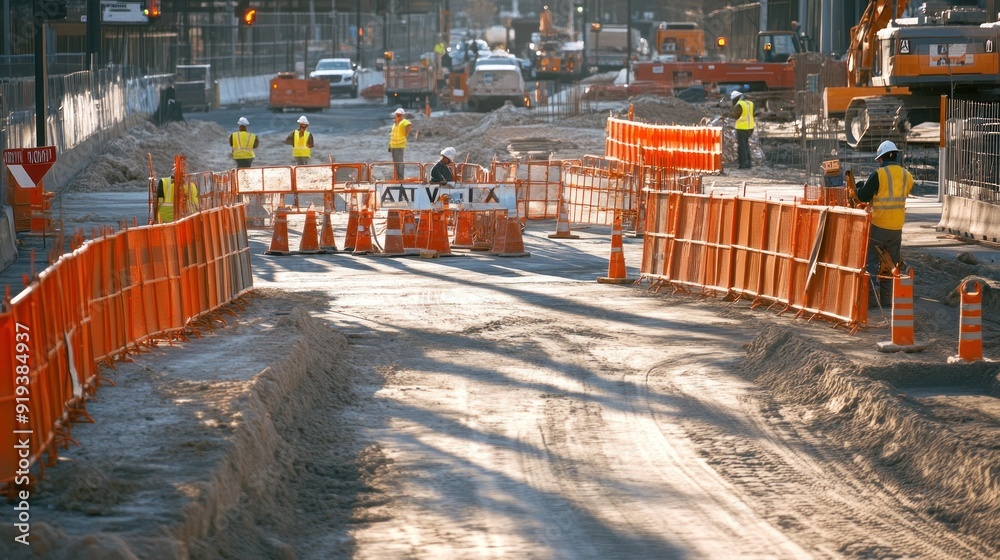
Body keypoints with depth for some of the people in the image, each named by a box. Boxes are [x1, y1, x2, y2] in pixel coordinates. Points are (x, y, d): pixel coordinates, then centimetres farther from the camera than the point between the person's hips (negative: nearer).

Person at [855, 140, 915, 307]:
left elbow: (863, 197, -9)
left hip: (878, 226, -5)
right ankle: (887, 297, 17)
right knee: (891, 262, 15)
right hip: (897, 227, 5)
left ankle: (871, 297, -5)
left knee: (871, 260, 2)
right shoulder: (907, 176, 4)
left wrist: (860, 186, 14)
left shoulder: (878, 174, -12)